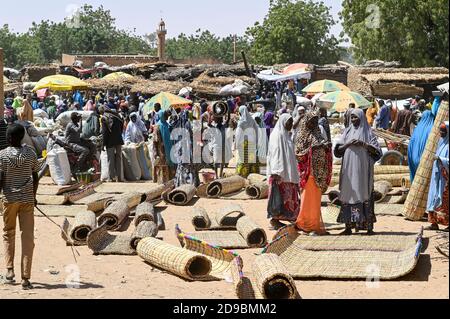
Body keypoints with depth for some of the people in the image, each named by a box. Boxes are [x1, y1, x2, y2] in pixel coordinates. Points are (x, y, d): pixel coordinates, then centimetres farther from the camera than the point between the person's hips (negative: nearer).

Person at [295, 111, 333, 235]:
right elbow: (298, 153, -7)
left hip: (319, 171, 6)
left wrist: (326, 147, -2)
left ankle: (315, 225, 11)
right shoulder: (302, 135, 0)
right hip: (309, 170, -5)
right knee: (309, 198, -7)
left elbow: (324, 152, 19)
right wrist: (312, 148, -18)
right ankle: (309, 225, -2)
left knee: (316, 199, 7)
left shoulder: (318, 134, 16)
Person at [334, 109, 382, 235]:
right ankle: (348, 226, 3)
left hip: (363, 169, -3)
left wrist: (364, 144, -15)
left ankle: (369, 226, -2)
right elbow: (338, 150, 7)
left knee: (364, 195, -5)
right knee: (349, 195, 0)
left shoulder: (368, 132, 4)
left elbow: (377, 151, -2)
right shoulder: (347, 132, 13)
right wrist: (348, 144, -10)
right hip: (349, 170, 3)